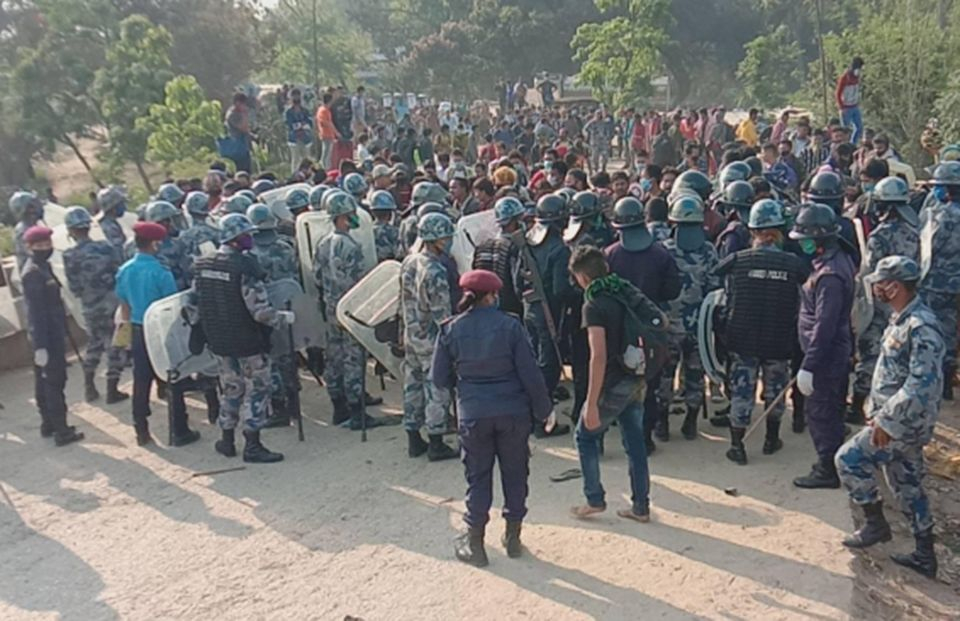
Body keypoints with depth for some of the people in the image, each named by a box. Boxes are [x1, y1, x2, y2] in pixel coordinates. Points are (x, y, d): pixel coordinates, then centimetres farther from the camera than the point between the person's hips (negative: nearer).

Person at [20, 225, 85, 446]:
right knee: (55, 381, -5)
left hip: (51, 334, 10)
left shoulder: (42, 267, 12)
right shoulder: (32, 273, -19)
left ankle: (48, 424, 27)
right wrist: (40, 345, -24)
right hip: (47, 337, -10)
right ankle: (61, 431, 0)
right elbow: (36, 312, -22)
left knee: (44, 380, 16)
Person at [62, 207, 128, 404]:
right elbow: (120, 274, -4)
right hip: (113, 303, -1)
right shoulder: (106, 247, -8)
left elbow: (75, 288, -6)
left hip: (91, 308, 1)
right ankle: (112, 391, 11)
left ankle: (89, 388, 28)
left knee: (94, 345, 22)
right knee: (115, 347, 8)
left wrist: (87, 290, 13)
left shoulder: (70, 256, -10)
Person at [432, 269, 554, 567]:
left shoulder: (450, 330, -4)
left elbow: (439, 380, 1)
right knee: (515, 472, 16)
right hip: (514, 412, 0)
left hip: (473, 414, 1)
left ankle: (475, 542, 18)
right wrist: (544, 408, 4)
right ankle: (513, 537, 27)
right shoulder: (509, 325, -8)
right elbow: (530, 372, -7)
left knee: (478, 476, 13)